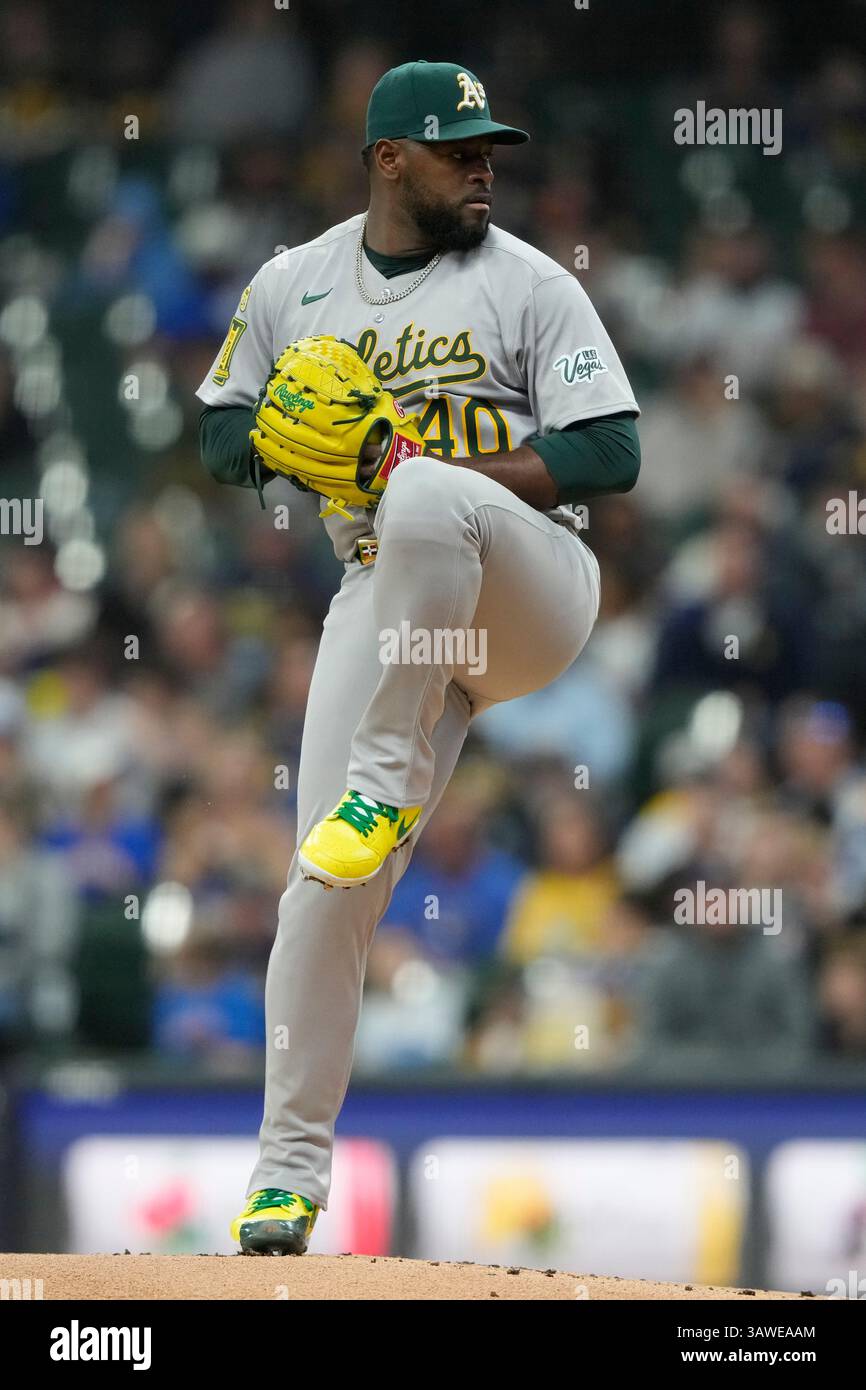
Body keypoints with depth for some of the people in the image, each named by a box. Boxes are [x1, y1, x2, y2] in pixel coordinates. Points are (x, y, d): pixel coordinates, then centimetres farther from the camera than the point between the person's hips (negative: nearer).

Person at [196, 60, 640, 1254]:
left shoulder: (530, 285, 0)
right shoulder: (290, 289, 11)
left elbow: (610, 454, -7)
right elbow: (221, 437, 17)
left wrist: (428, 476, -16)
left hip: (535, 592, -3)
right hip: (385, 600, 3)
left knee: (426, 500, -39)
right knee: (325, 888, -9)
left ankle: (388, 785, -24)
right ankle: (290, 1170, 1)